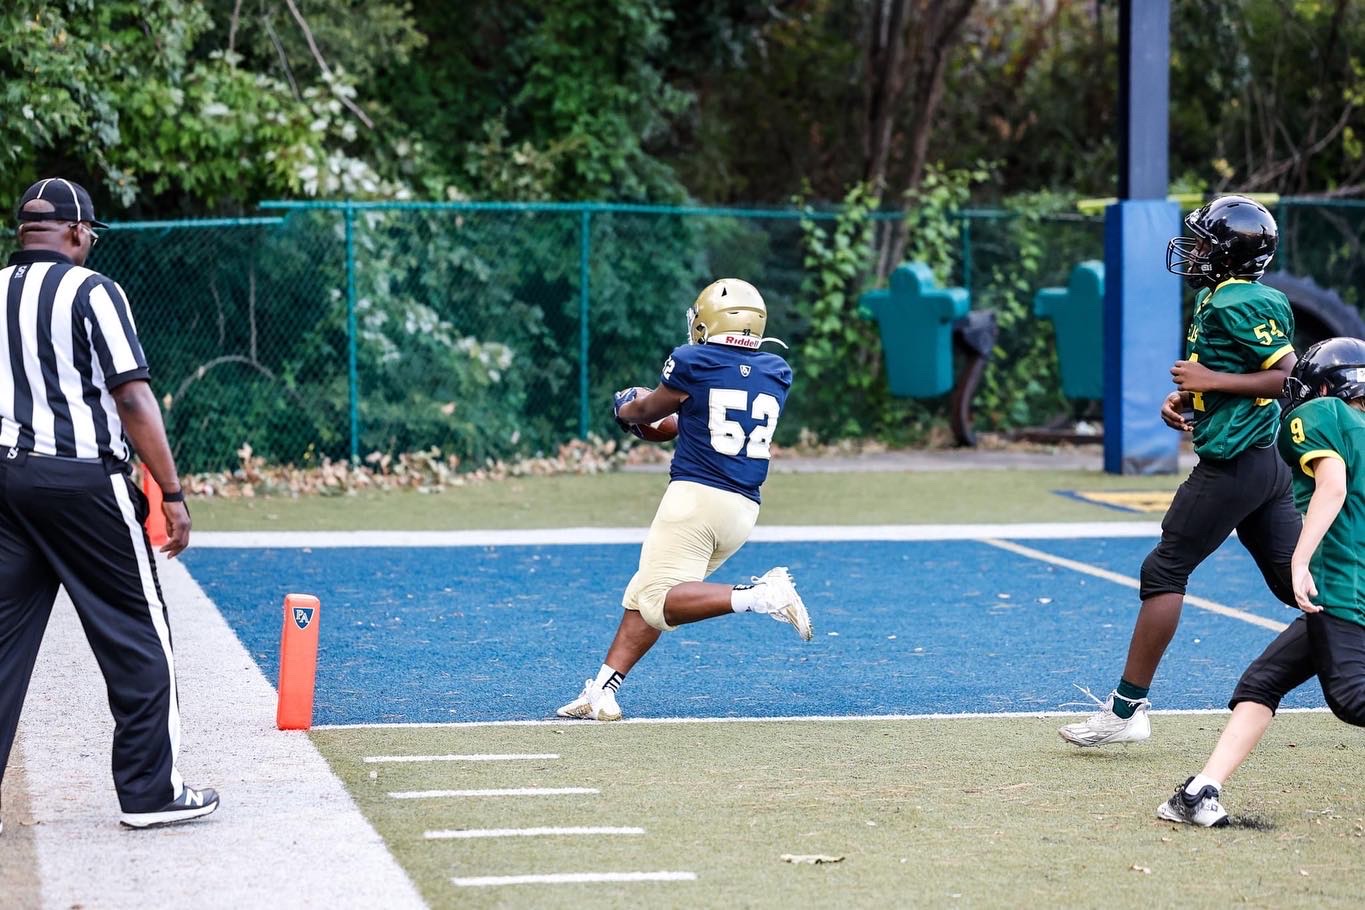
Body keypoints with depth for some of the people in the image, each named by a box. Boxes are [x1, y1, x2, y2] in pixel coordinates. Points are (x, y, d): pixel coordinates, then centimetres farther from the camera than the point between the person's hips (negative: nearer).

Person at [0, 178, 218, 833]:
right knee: (137, 636, 4)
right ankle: (148, 792, 7)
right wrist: (172, 494, -10)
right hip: (82, 478, -6)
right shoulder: (91, 292, -8)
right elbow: (132, 398, -12)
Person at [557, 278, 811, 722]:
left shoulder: (693, 362, -4)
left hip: (696, 496, -7)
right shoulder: (777, 373, 12)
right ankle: (602, 693, 5)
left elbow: (647, 410, 13)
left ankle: (759, 594, -24)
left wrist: (626, 407, 38)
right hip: (744, 508, 7)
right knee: (644, 597, 12)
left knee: (657, 602, -10)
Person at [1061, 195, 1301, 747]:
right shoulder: (1214, 299, 15)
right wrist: (1185, 396, 9)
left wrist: (1213, 381, -19)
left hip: (1234, 466, -10)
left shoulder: (1240, 304, -15)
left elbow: (1292, 376, -19)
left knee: (1164, 571, -3)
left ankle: (1125, 710, 1)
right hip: (1265, 464, 10)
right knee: (1299, 584, 11)